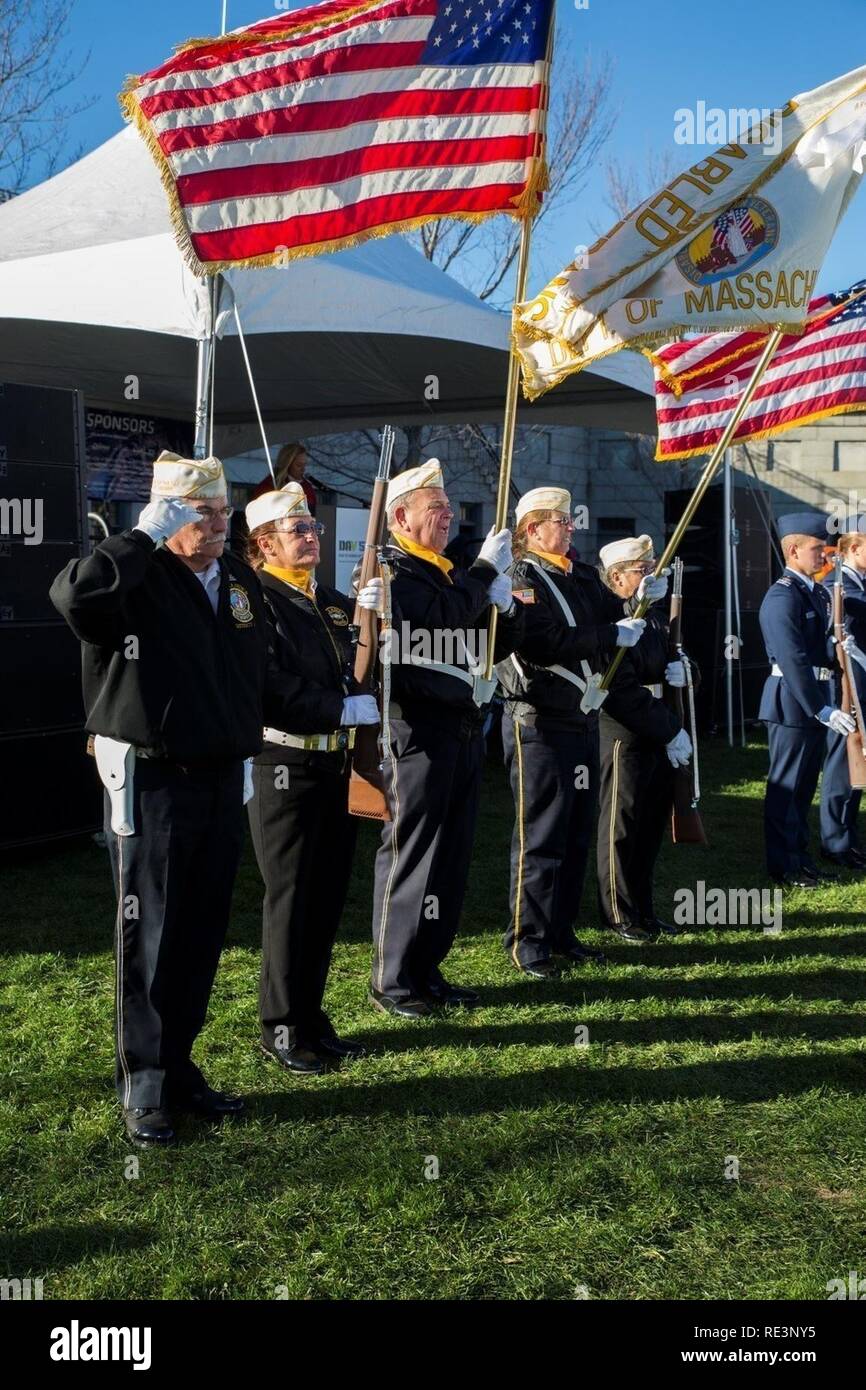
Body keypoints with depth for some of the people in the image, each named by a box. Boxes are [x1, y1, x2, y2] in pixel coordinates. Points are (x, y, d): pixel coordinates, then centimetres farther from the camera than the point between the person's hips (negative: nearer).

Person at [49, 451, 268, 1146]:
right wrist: (146, 535, -27)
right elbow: (74, 594, -35)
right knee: (151, 935, 3)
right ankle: (144, 1087, 16)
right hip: (153, 781, -6)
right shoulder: (136, 579, -11)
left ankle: (178, 1065, 28)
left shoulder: (241, 579, 10)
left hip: (223, 777, 6)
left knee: (203, 933, 13)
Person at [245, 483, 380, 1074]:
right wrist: (342, 709, -19)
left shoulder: (335, 602, 17)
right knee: (290, 899, 1)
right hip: (286, 766, -7)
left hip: (338, 766, 7)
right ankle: (281, 1028, 13)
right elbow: (271, 689, -19)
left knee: (328, 898, 13)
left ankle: (311, 1016, 26)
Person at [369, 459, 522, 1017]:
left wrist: (504, 603, 1)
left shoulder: (451, 573, 20)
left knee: (453, 854, 11)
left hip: (464, 727, 9)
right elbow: (440, 615, -25)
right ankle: (392, 980, 7)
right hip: (419, 733, -8)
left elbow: (498, 640, 21)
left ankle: (427, 968, 21)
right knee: (410, 854, -3)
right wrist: (488, 569, -14)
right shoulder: (390, 570, -7)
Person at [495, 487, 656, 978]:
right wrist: (612, 635, -21)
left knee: (578, 835, 13)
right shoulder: (520, 578, -11)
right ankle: (527, 938, 9)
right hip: (539, 725, -8)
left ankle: (562, 931, 24)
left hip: (584, 720, 8)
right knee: (541, 836, -2)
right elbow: (542, 643, -25)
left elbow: (615, 619, 20)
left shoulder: (584, 576, 14)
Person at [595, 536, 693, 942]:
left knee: (651, 827, 14)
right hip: (626, 737, -9)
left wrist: (680, 670, 0)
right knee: (622, 827, 2)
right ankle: (620, 916, 13)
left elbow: (668, 661, 25)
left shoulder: (654, 616, 14)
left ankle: (643, 909, 25)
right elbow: (624, 691, -21)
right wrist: (670, 730, -18)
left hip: (660, 737, 9)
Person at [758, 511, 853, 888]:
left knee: (805, 784, 16)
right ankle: (783, 867, 10)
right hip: (792, 704, -9)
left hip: (816, 701, 9)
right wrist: (821, 710, -23)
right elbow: (793, 662, -22)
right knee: (786, 785, 0)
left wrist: (836, 644, 2)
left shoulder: (818, 593, 14)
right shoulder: (782, 597, -16)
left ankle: (801, 857, 27)